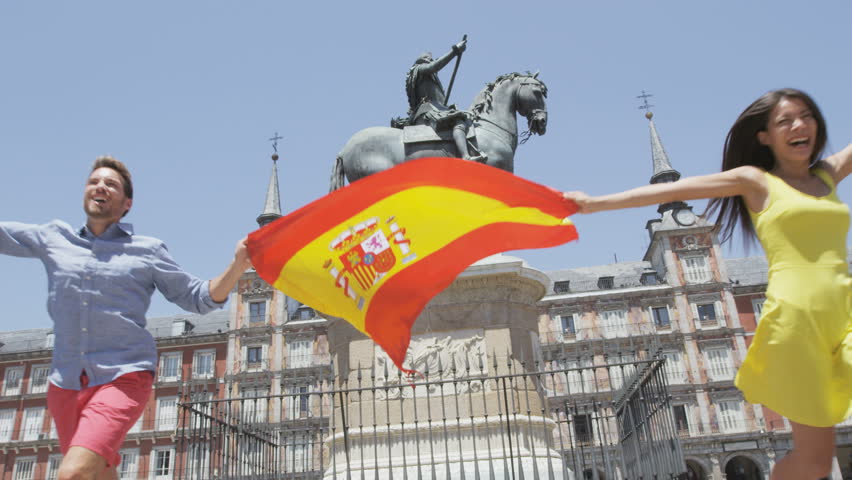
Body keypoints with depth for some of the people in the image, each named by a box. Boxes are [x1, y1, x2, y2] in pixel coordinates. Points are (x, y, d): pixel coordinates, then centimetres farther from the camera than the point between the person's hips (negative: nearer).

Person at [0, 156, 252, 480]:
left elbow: (198, 298, 4)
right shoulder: (53, 238, 11)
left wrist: (237, 266, -12)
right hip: (65, 381, 4)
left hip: (123, 377, -4)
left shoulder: (148, 250, 3)